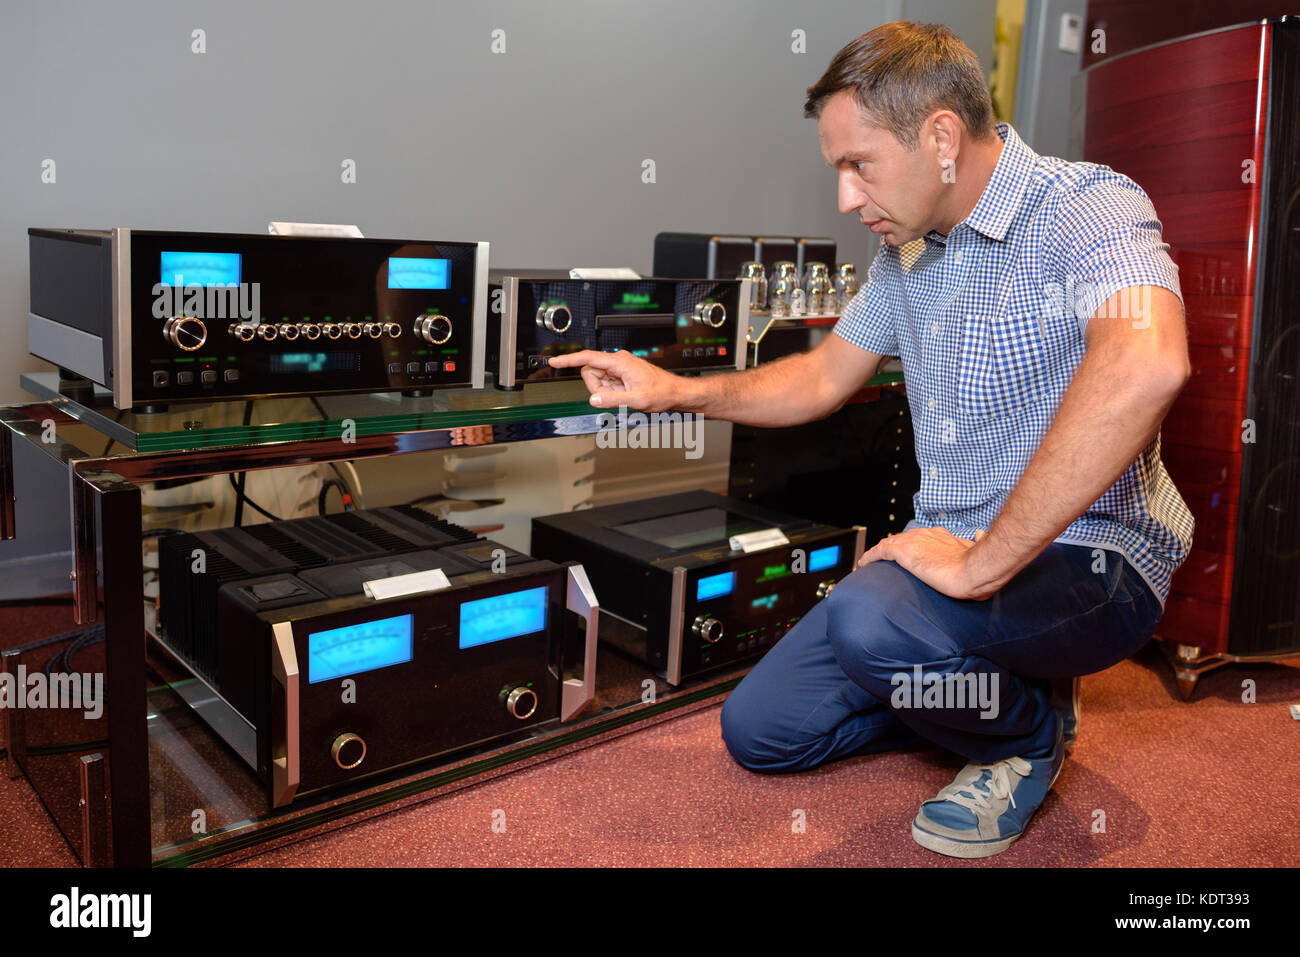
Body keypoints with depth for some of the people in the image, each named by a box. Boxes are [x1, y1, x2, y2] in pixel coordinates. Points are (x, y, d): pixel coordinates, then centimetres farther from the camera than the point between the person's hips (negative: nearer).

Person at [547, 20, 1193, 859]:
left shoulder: (1088, 207, -19)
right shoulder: (906, 253, 9)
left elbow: (1146, 366, -39)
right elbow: (822, 380, 20)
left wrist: (982, 562, -36)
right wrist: (676, 391, 10)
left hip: (1085, 562, -7)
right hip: (958, 549, 8)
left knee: (870, 616, -36)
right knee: (758, 729, 4)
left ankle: (1029, 733, -4)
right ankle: (986, 689, 19)